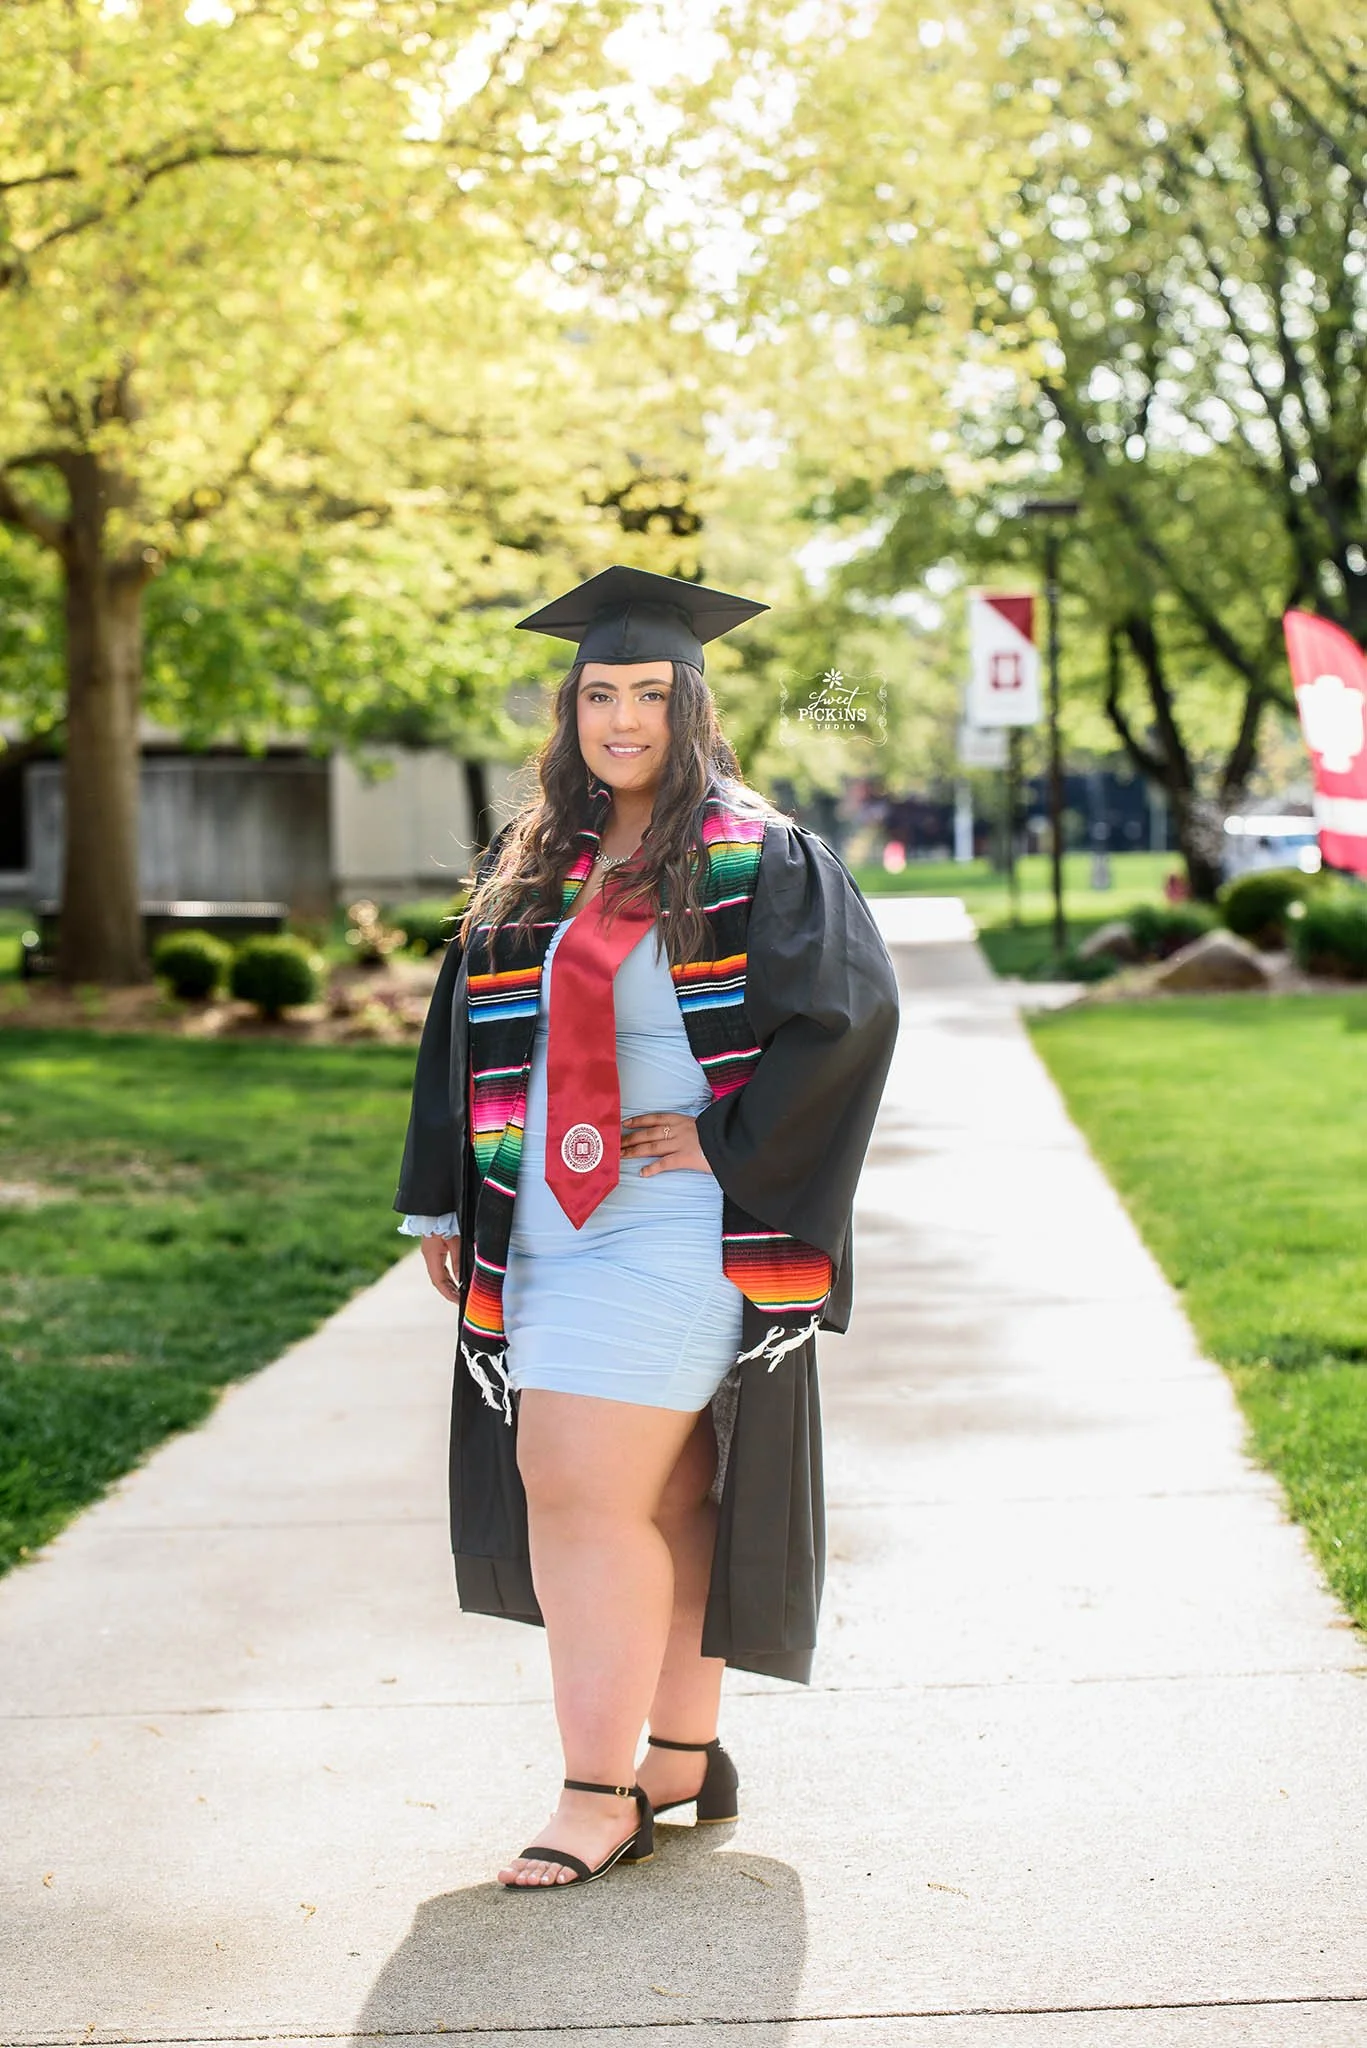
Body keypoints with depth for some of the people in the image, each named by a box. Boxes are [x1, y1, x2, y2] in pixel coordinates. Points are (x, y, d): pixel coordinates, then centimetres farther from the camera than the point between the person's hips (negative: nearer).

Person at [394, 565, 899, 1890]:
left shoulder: (756, 859, -5)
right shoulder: (527, 868, 13)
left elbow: (849, 1009, -13)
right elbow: (465, 1034, 17)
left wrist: (730, 1140, -16)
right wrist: (441, 1206, 14)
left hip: (676, 1226, -6)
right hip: (549, 1224, 6)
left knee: (575, 1486, -12)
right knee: (657, 1495, 12)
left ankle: (601, 1795, -6)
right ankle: (683, 1757, 22)